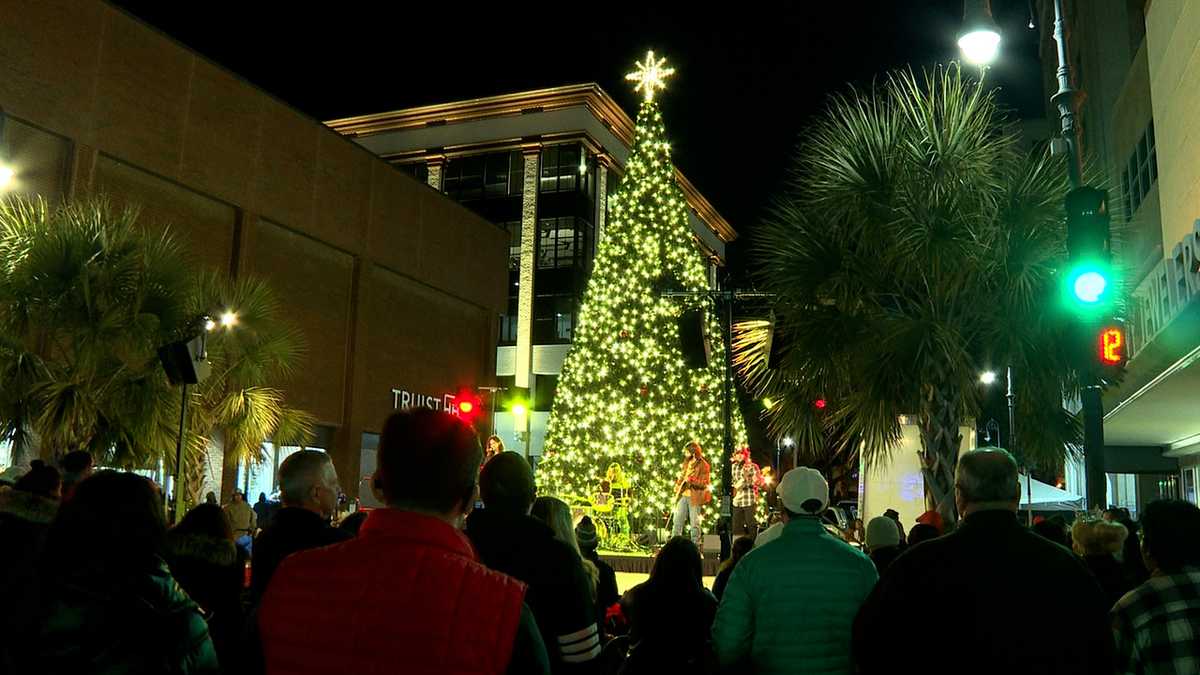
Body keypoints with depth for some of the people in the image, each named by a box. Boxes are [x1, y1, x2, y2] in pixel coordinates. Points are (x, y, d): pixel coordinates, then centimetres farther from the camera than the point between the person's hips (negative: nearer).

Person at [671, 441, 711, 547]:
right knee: (677, 521, 1)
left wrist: (691, 481, -19)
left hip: (695, 497, -6)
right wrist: (678, 486, 14)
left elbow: (704, 483, -9)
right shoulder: (686, 463, 16)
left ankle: (695, 547, 3)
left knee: (694, 523, -4)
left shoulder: (703, 465, -4)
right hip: (683, 495, 6)